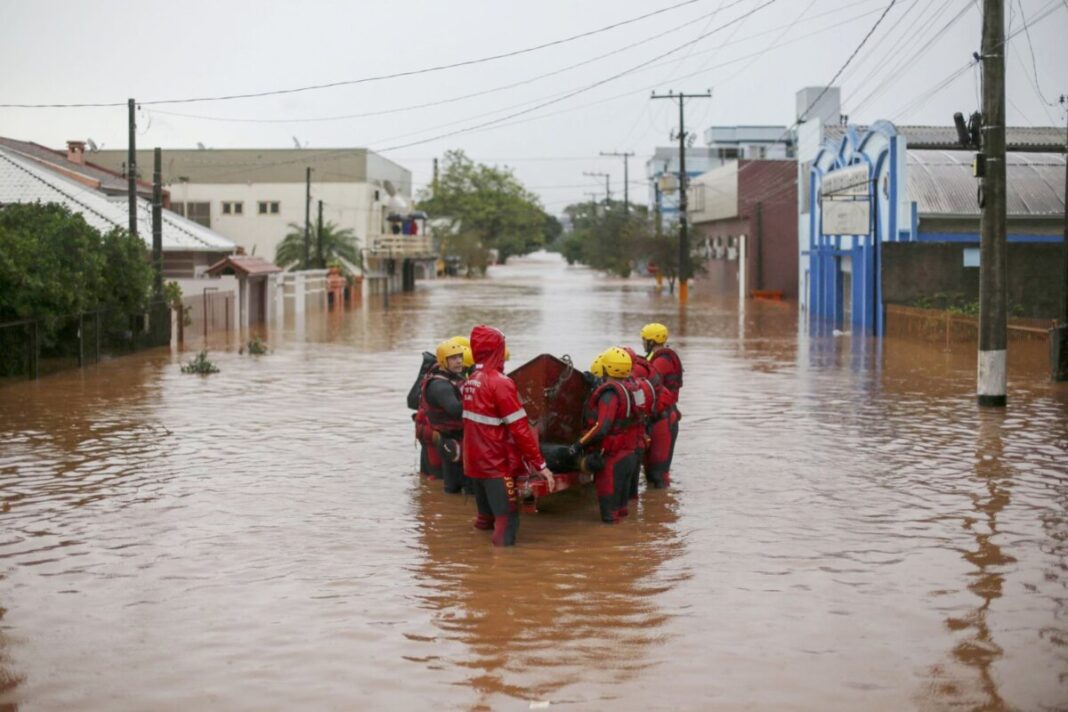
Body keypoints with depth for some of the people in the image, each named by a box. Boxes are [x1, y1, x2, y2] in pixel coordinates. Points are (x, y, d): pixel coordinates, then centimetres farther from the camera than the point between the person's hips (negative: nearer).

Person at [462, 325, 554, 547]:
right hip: (497, 464, -8)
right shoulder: (500, 383, -17)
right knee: (506, 521, -6)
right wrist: (540, 465, -16)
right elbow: (520, 429, -19)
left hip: (474, 462, 8)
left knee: (485, 518, 19)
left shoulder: (470, 382, 7)